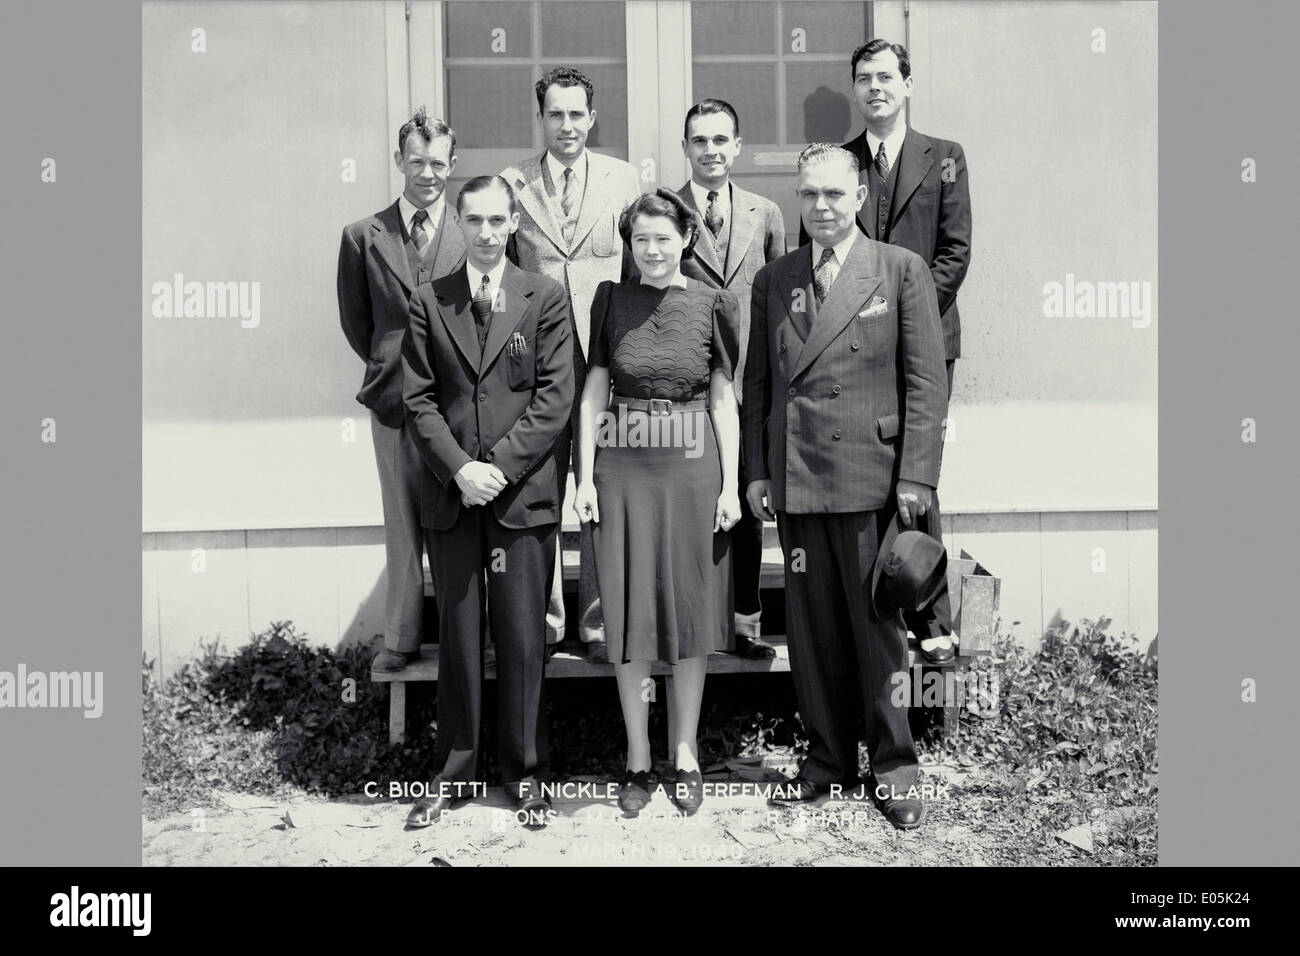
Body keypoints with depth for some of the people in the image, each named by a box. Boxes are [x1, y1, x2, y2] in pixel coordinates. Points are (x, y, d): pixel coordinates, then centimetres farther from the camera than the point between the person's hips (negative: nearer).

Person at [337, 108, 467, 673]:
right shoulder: (363, 237, 8)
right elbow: (356, 323, 13)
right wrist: (393, 365, 8)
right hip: (394, 395, 2)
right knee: (403, 521, 7)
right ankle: (401, 638, 17)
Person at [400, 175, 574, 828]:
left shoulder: (545, 298, 5)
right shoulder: (428, 302, 9)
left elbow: (555, 395, -2)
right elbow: (419, 399, 4)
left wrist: (500, 465, -11)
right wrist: (459, 469, -10)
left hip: (522, 493, -1)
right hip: (452, 495, 2)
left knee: (522, 638, 4)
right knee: (457, 636, 9)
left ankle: (525, 771, 19)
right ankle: (452, 773, 21)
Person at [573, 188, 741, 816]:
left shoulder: (712, 304, 3)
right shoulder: (611, 300, 4)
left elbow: (723, 401, 4)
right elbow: (593, 394, 4)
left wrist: (731, 484, -2)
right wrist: (585, 477, -2)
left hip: (694, 469, 0)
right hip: (622, 469, 0)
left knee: (690, 610, 7)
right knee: (629, 614, 5)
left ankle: (684, 752, 22)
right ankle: (637, 757, 19)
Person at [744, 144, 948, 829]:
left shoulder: (902, 270, 2)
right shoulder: (772, 281, 13)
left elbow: (926, 382, -2)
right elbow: (758, 383, 13)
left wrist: (915, 476, -8)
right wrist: (756, 471, 7)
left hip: (871, 477, -3)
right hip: (795, 481, 3)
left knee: (878, 623, 4)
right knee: (812, 627, 9)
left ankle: (893, 766, 19)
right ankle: (827, 757, 24)